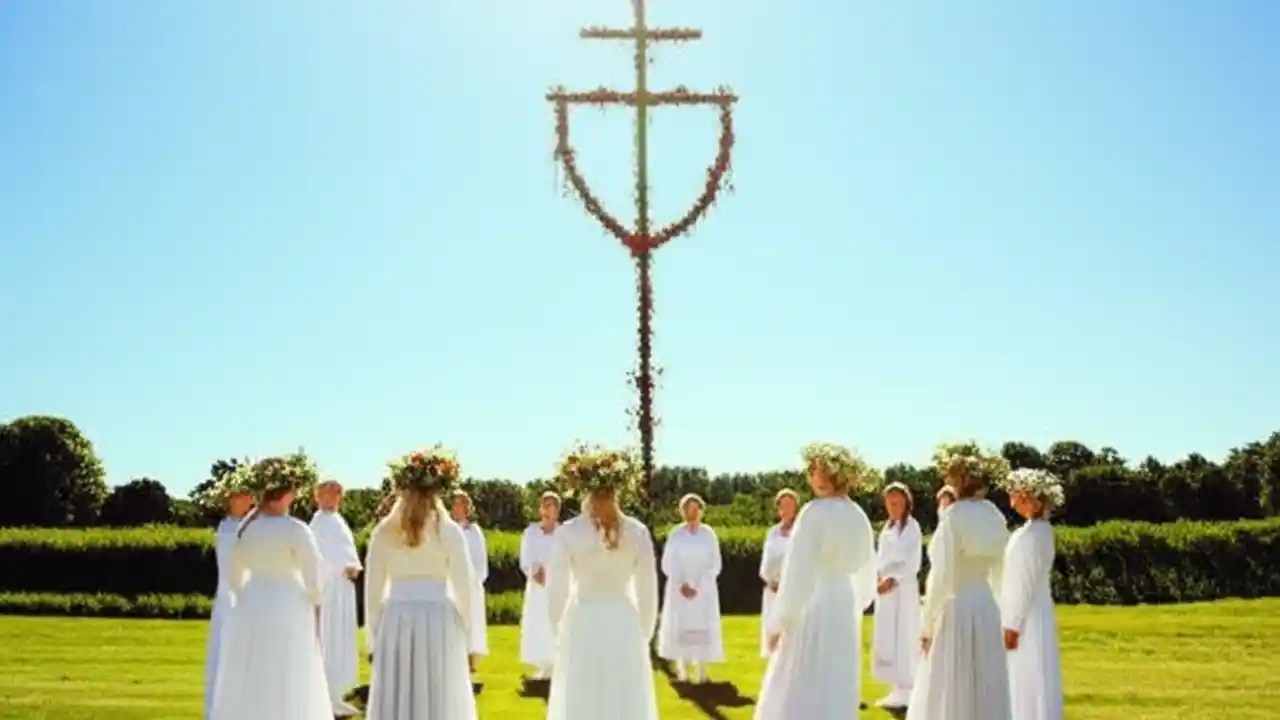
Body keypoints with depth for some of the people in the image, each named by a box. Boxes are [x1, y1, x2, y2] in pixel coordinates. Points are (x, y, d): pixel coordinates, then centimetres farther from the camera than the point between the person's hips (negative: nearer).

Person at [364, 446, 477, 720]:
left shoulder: (384, 530, 4)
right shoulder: (448, 530, -2)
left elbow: (373, 588, 5)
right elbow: (464, 587, -3)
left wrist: (373, 636, 13)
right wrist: (467, 637, 5)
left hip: (396, 619, 2)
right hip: (438, 618, -2)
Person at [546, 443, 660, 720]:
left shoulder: (567, 532, -8)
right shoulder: (638, 531, -3)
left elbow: (556, 591, -5)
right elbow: (648, 590, 1)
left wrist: (558, 632, 10)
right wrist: (645, 633, 13)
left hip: (583, 624, -1)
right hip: (625, 624, 2)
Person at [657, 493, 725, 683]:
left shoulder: (709, 534, 2)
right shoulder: (675, 534, 1)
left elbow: (715, 565, 1)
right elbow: (667, 564, 2)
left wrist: (698, 586, -9)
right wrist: (681, 585, -11)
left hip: (704, 590, 0)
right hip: (679, 589, 0)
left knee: (703, 628, -6)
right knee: (679, 627, -5)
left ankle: (701, 670, -3)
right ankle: (681, 669, -1)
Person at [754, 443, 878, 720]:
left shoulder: (815, 512, -16)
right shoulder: (859, 518, 7)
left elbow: (797, 572, -18)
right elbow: (867, 577, 14)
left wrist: (778, 621, -10)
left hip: (811, 611, -7)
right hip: (845, 610, 7)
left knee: (799, 696, 0)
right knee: (837, 695, 15)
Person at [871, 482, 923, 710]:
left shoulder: (911, 526, -8)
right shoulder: (888, 527, 15)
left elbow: (912, 562, -15)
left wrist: (893, 579, -24)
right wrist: (878, 576, -1)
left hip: (903, 589, -8)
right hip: (885, 588, 8)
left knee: (903, 641, -6)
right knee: (887, 642, 10)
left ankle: (906, 692, 0)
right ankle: (898, 690, 18)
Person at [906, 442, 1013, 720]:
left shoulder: (954, 516, -16)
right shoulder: (996, 517, 6)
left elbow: (941, 577, -17)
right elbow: (998, 574, 14)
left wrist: (926, 624, -10)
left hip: (955, 610, -7)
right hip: (987, 609, 7)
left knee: (948, 697, 2)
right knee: (987, 694, 12)